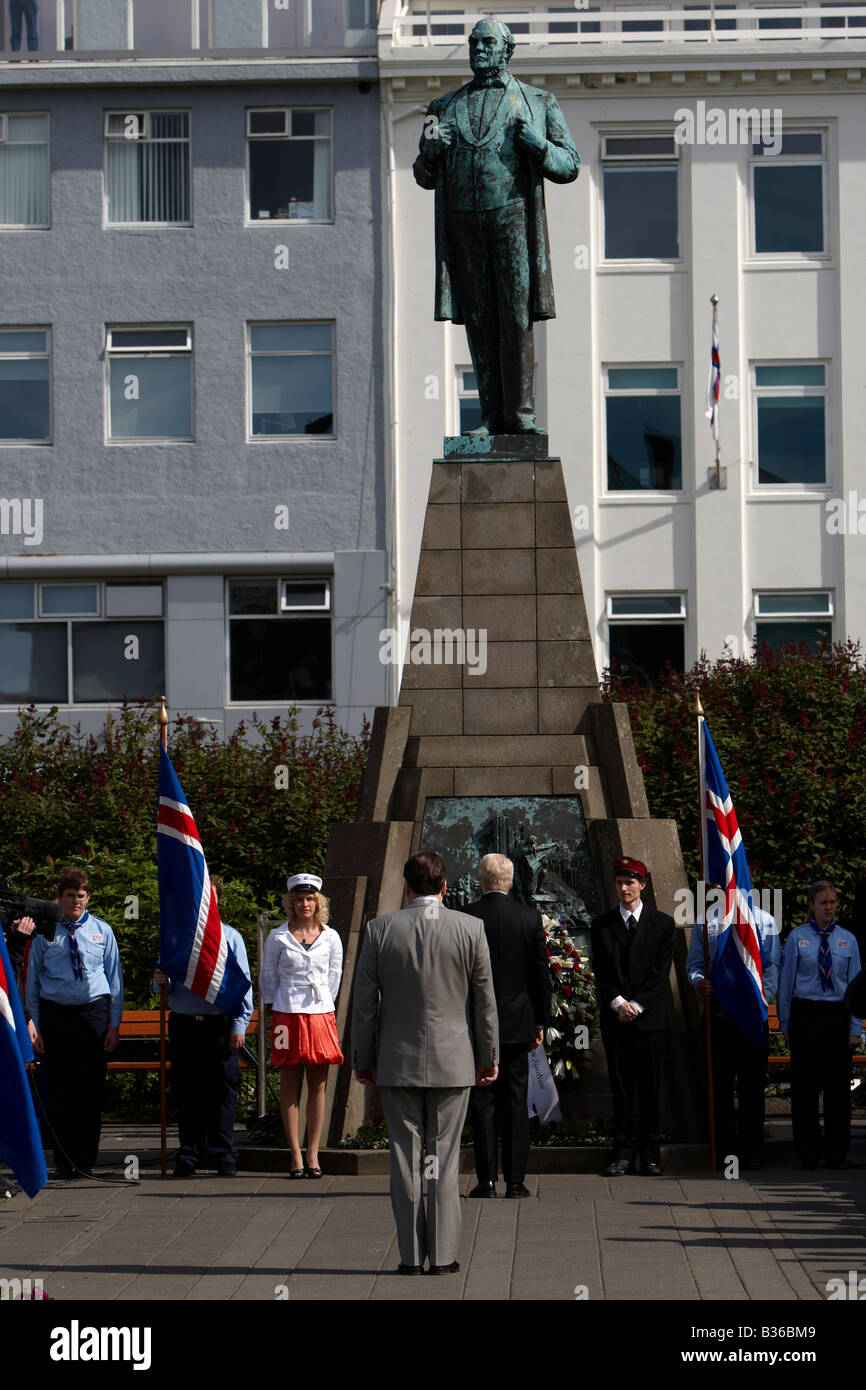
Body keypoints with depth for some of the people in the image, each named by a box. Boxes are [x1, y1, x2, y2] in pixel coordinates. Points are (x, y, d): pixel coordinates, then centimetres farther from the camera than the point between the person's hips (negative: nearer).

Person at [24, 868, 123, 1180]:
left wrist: (114, 1024, 3)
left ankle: (85, 1162, 9)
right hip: (54, 1014, 0)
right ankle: (63, 1162, 9)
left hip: (93, 1013, 0)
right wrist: (35, 1026, 0)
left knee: (90, 1092, 1)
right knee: (57, 1093, 1)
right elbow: (32, 982, 6)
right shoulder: (44, 933, 4)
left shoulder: (102, 931, 7)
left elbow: (115, 979, 9)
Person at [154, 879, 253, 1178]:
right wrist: (162, 982, -8)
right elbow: (167, 981, 16)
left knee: (222, 1091, 0)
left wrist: (239, 1025, -3)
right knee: (187, 1093, 3)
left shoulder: (230, 937, 8)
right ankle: (188, 1155, 9)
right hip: (184, 1025, 1)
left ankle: (224, 1155, 5)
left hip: (221, 1026, -1)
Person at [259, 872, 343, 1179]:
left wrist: (322, 1005, 12)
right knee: (289, 1086, -1)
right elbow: (267, 978, 10)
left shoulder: (330, 938, 6)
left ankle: (313, 1154, 7)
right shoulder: (278, 938, 1)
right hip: (288, 1015, -2)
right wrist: (279, 1007, 10)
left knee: (317, 1086, 2)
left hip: (321, 1015, 2)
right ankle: (296, 1155, 2)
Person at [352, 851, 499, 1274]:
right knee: (444, 1157, 4)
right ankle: (443, 1255, 3)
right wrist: (488, 1056, 10)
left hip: (397, 1062, 0)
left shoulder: (380, 930, -3)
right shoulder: (470, 929, -4)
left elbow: (364, 1001, 1)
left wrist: (363, 1059, 10)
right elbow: (484, 1000, 0)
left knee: (405, 1156, 5)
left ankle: (411, 1255, 6)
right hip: (452, 1062, 0)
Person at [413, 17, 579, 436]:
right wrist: (431, 152, -1)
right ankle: (492, 415, 2)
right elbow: (425, 176, 21)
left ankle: (519, 412, -5)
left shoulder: (537, 103, 12)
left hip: (512, 216, -2)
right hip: (463, 223, 3)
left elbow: (569, 166, 8)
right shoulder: (446, 108, 19)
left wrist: (538, 145, -11)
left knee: (516, 315, -9)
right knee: (479, 320, 0)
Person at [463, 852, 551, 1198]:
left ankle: (486, 1180, 1)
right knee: (515, 1102, 7)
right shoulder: (530, 918, -1)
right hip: (517, 1024, 2)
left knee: (481, 1102, 3)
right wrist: (541, 1022, 11)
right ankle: (515, 1180, 5)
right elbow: (540, 973, 3)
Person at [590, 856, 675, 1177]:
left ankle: (651, 1153, 6)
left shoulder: (662, 924, 6)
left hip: (649, 1017, -1)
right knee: (620, 1086, 2)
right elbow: (601, 973, 4)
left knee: (651, 1087, 0)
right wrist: (618, 1003, -11)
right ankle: (624, 1152, 6)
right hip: (615, 1018, 1)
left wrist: (637, 1005, -11)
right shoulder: (601, 925, 9)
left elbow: (660, 972, -1)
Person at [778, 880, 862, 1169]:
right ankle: (808, 1153, 11)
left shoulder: (847, 940, 7)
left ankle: (837, 1154, 12)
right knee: (805, 1086, 1)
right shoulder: (797, 937, 2)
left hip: (837, 1015, 1)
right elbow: (786, 982, 5)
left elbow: (855, 984, 8)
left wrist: (855, 1029, 3)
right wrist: (786, 1024, 3)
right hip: (805, 1016, -1)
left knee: (838, 1086, 3)